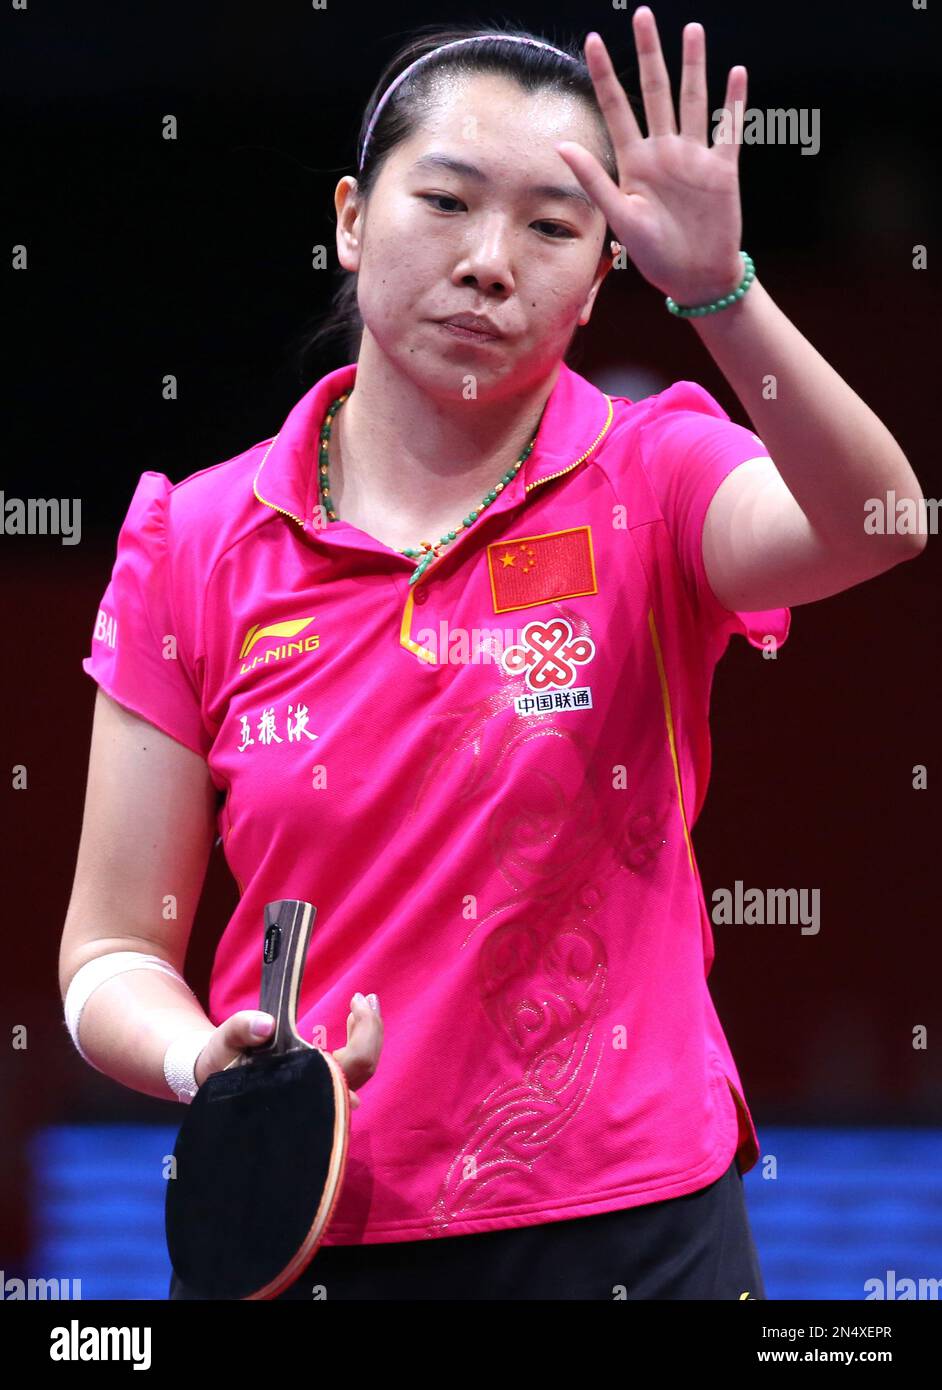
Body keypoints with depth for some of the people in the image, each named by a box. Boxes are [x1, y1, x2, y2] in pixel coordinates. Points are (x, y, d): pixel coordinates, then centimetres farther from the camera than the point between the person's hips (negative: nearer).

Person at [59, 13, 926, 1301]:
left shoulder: (655, 481, -4)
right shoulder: (195, 542, -1)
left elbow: (874, 523, -27)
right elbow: (115, 951, 1)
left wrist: (716, 287, -41)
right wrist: (208, 1062, -20)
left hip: (629, 1227, -1)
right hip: (304, 1235, 1)